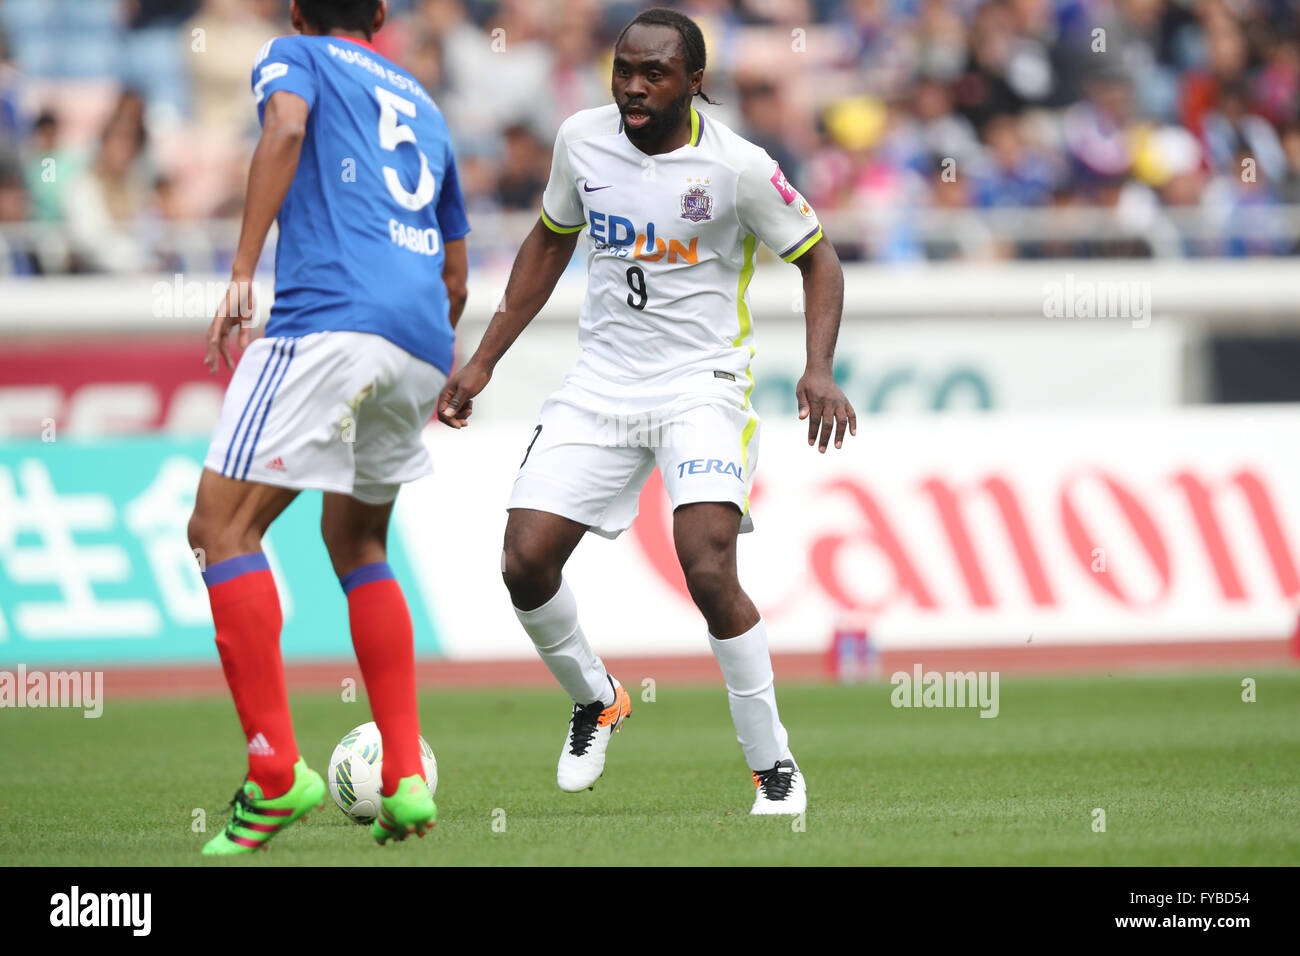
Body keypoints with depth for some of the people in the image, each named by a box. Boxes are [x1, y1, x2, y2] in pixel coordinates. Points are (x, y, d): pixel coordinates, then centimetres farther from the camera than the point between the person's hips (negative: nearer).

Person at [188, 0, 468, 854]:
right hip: (421, 346, 7)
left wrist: (243, 273, -16)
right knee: (356, 542, 22)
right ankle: (405, 780, 13)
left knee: (225, 525, -4)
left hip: (329, 318, -7)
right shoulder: (421, 106, 31)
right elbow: (455, 278, 35)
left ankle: (277, 773, -15)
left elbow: (287, 125, -12)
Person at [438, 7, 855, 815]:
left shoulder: (735, 167, -14)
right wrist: (482, 362, 14)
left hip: (702, 381, -5)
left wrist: (820, 371, -18)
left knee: (709, 571, -23)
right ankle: (595, 702, 23)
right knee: (527, 562, -8)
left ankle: (774, 767, -5)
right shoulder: (583, 140, -1)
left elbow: (817, 259, -2)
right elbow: (550, 242, 16)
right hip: (602, 380, 5)